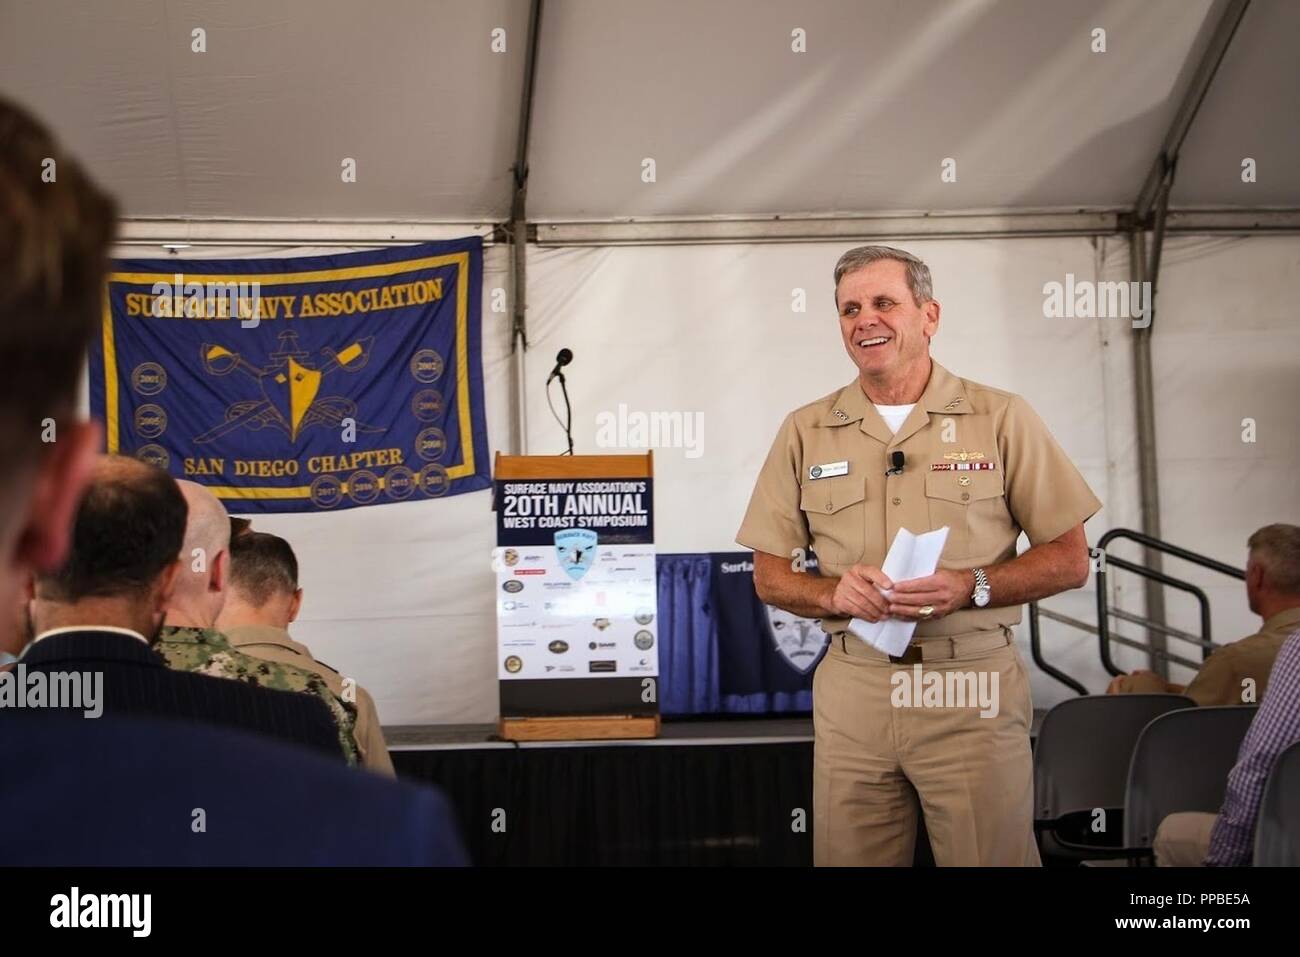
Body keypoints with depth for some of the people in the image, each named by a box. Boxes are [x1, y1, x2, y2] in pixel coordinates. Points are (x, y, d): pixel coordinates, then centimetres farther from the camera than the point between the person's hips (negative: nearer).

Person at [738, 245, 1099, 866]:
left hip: (973, 692, -2)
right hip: (851, 692, 2)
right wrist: (835, 593, -11)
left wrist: (970, 587, -15)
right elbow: (769, 575, 10)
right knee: (849, 857, 8)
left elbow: (1069, 560, 1)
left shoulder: (1002, 418, 1)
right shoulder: (805, 432, 8)